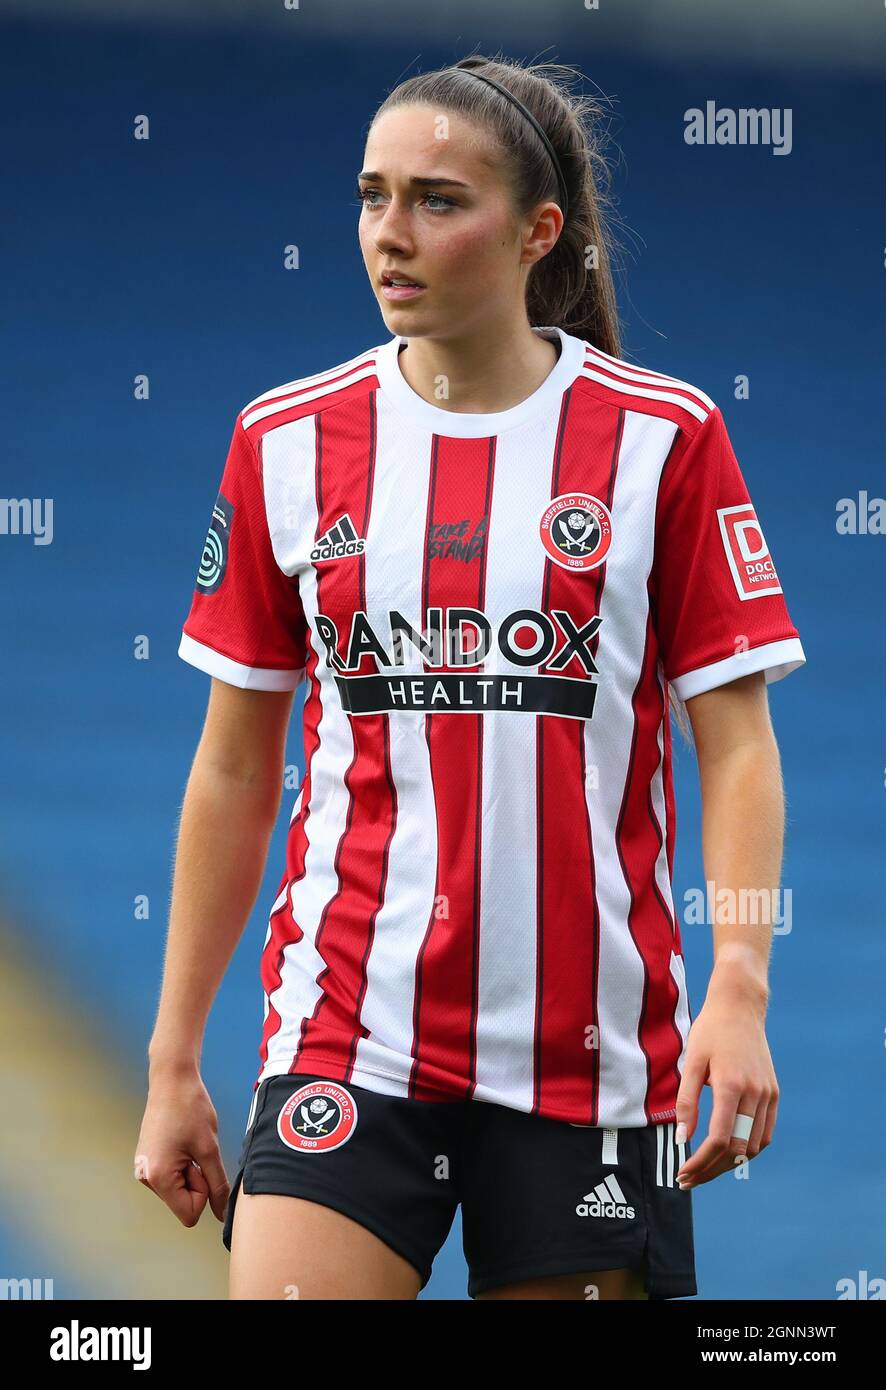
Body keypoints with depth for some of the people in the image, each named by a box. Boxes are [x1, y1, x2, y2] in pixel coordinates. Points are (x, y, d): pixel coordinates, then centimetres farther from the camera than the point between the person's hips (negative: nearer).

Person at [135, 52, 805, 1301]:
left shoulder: (663, 438, 0)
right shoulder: (286, 441, 6)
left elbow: (735, 744, -1)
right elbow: (233, 770, 11)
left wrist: (739, 988, -16)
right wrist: (174, 1058, 9)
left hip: (592, 1054, -1)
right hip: (345, 1041, 1)